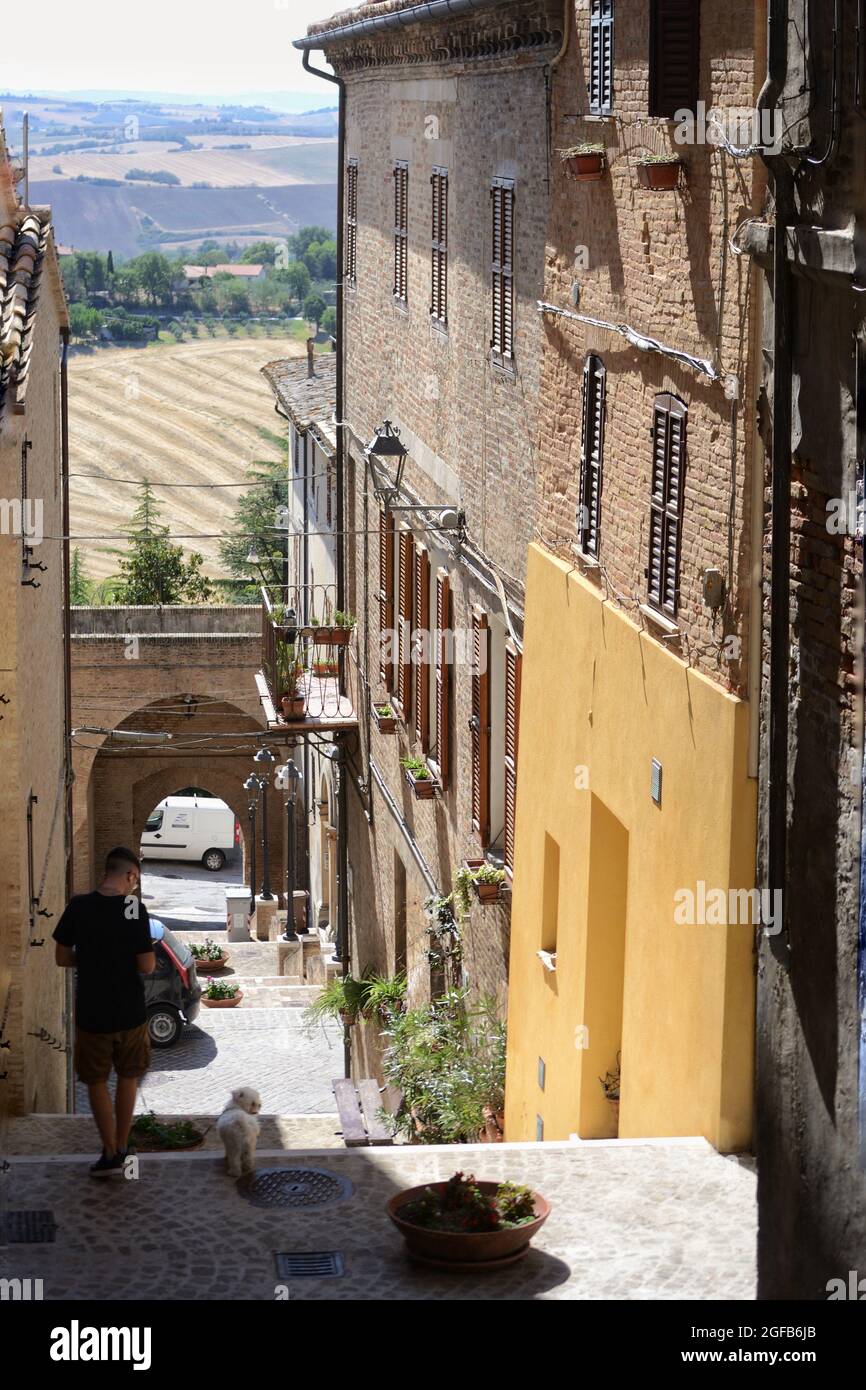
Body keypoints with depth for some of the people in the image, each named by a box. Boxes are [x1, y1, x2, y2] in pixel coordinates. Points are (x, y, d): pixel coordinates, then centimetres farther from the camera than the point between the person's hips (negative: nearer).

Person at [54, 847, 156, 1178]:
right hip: (130, 1011, 0)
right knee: (128, 1078, 19)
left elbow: (62, 958, -2)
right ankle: (121, 1149, 26)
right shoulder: (135, 908, -15)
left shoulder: (79, 906, -9)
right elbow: (147, 966, -15)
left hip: (91, 1012, 0)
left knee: (97, 1082, 14)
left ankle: (111, 1155, 14)